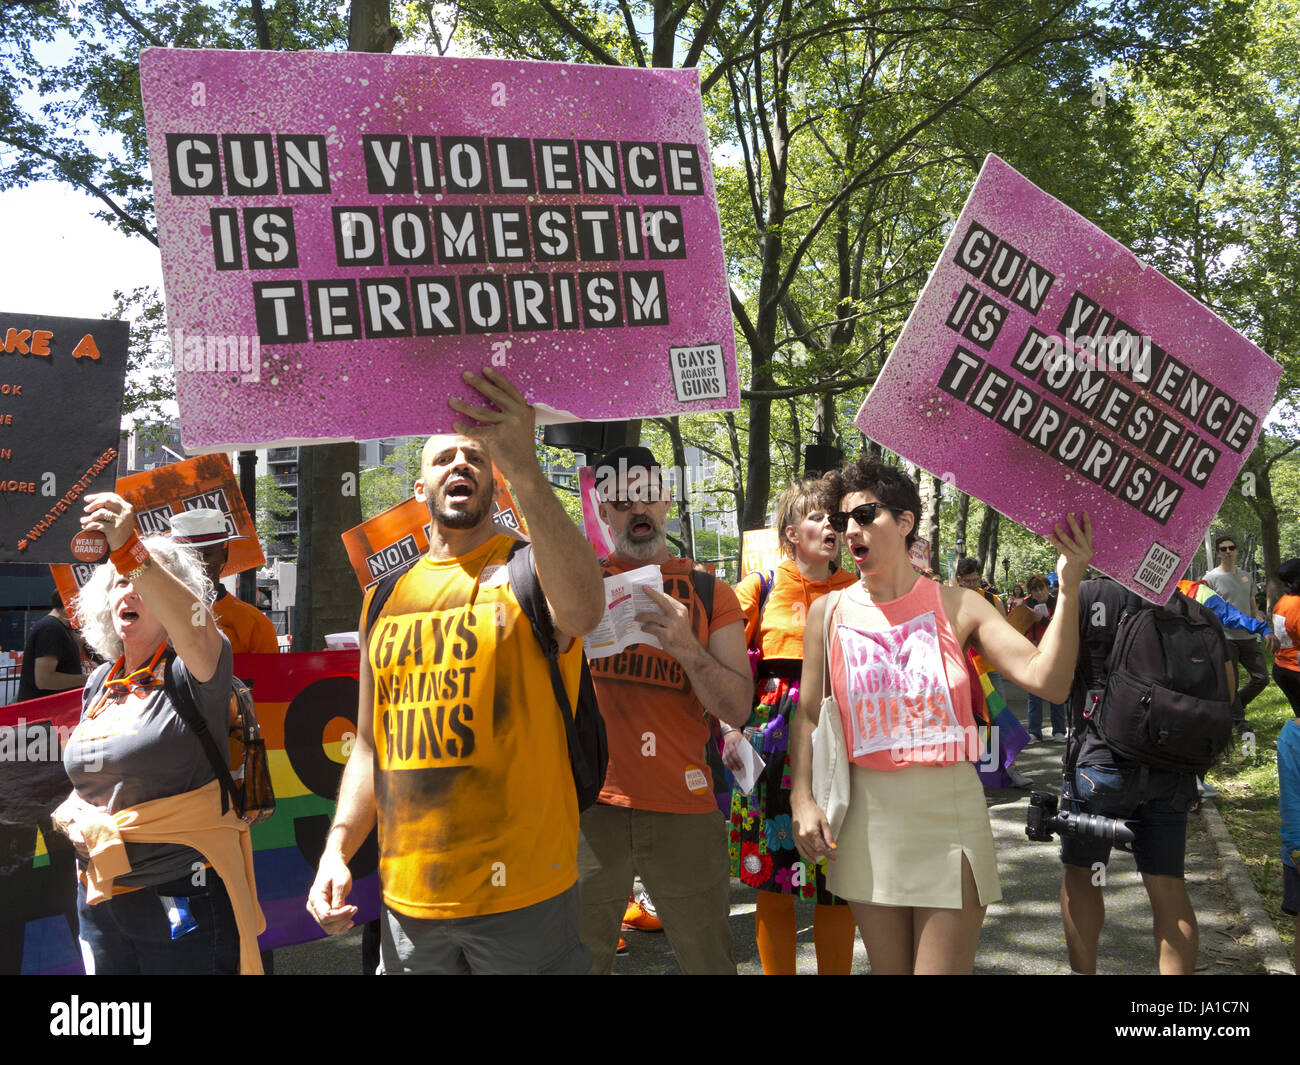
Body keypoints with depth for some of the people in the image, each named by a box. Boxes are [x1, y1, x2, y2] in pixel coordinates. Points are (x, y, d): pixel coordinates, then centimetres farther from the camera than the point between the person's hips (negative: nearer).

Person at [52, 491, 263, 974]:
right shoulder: (100, 682, 11)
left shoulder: (192, 671, -10)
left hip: (181, 897, -6)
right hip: (100, 895, 7)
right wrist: (72, 814, 2)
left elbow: (197, 629, -36)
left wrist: (131, 552, -48)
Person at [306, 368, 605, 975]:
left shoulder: (529, 569, -5)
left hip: (522, 893, -4)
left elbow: (583, 611, -31)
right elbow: (370, 744, 15)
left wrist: (524, 469, -40)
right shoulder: (385, 598, 10)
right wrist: (337, 846, 2)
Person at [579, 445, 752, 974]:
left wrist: (686, 648, -16)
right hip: (592, 804, 0)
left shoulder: (710, 593, 8)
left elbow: (737, 710, 0)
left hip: (683, 810, 0)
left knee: (709, 960, 8)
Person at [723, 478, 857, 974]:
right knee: (772, 876, 5)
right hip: (773, 736, 0)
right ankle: (776, 970, 21)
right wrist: (729, 727, -8)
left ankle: (835, 969, 19)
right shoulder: (763, 586, 4)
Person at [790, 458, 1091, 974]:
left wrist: (1068, 588, -18)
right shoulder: (829, 611, 3)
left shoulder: (958, 605, -1)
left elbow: (1046, 681, -10)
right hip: (869, 813, 2)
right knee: (888, 967, 13)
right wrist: (803, 798, -5)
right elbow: (808, 713, 6)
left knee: (942, 967, -1)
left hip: (950, 812, -1)